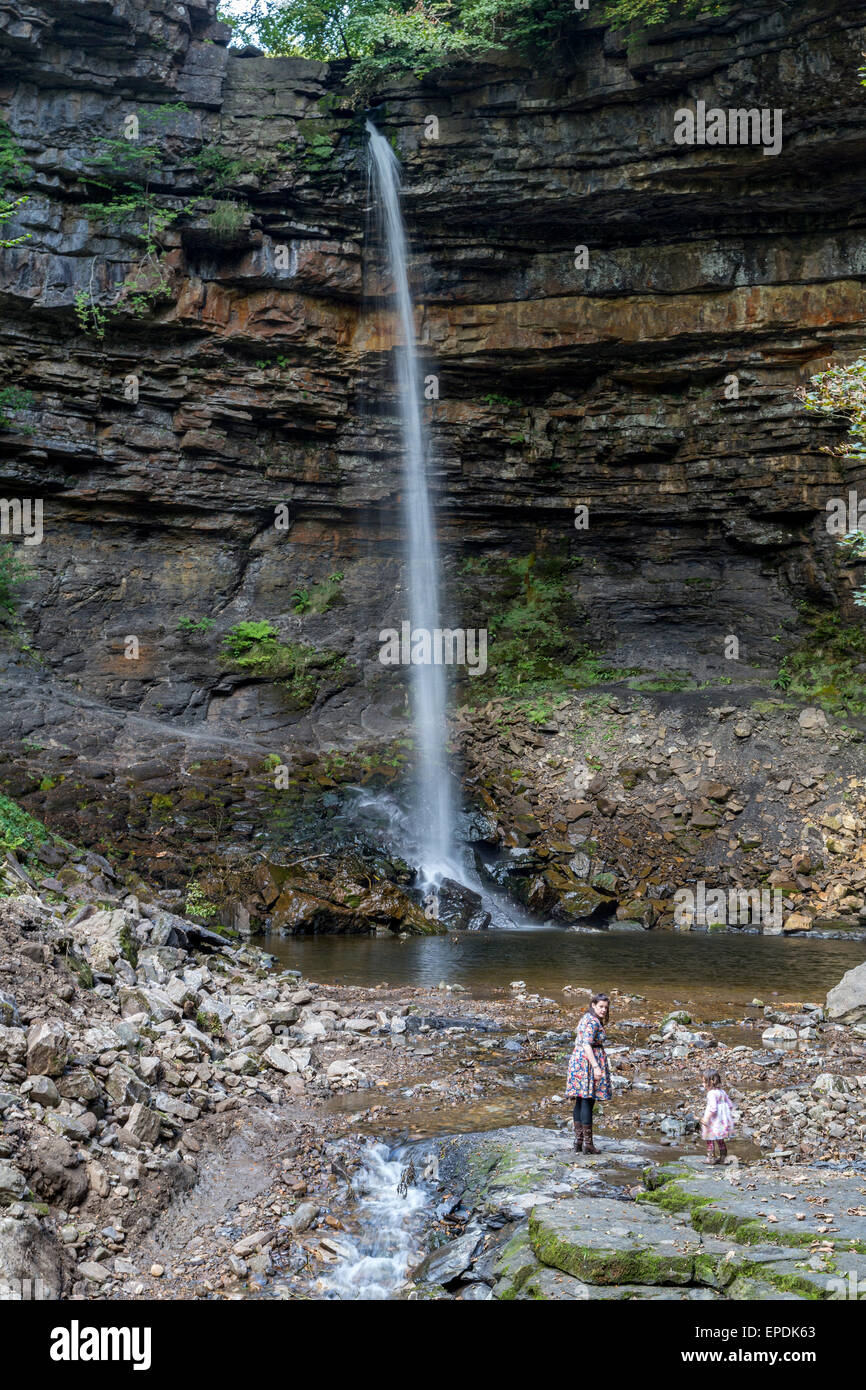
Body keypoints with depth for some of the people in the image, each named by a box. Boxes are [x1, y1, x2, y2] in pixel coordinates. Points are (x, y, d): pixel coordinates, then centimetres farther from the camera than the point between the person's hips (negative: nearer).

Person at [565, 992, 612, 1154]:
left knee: (580, 1103, 12)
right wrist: (596, 1067, -28)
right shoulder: (593, 1022, -14)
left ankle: (578, 1141, 17)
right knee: (588, 1102, -7)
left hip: (577, 1060, 10)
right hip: (589, 1062, -10)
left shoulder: (586, 1019, 17)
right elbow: (587, 1045, -23)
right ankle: (587, 1144, -5)